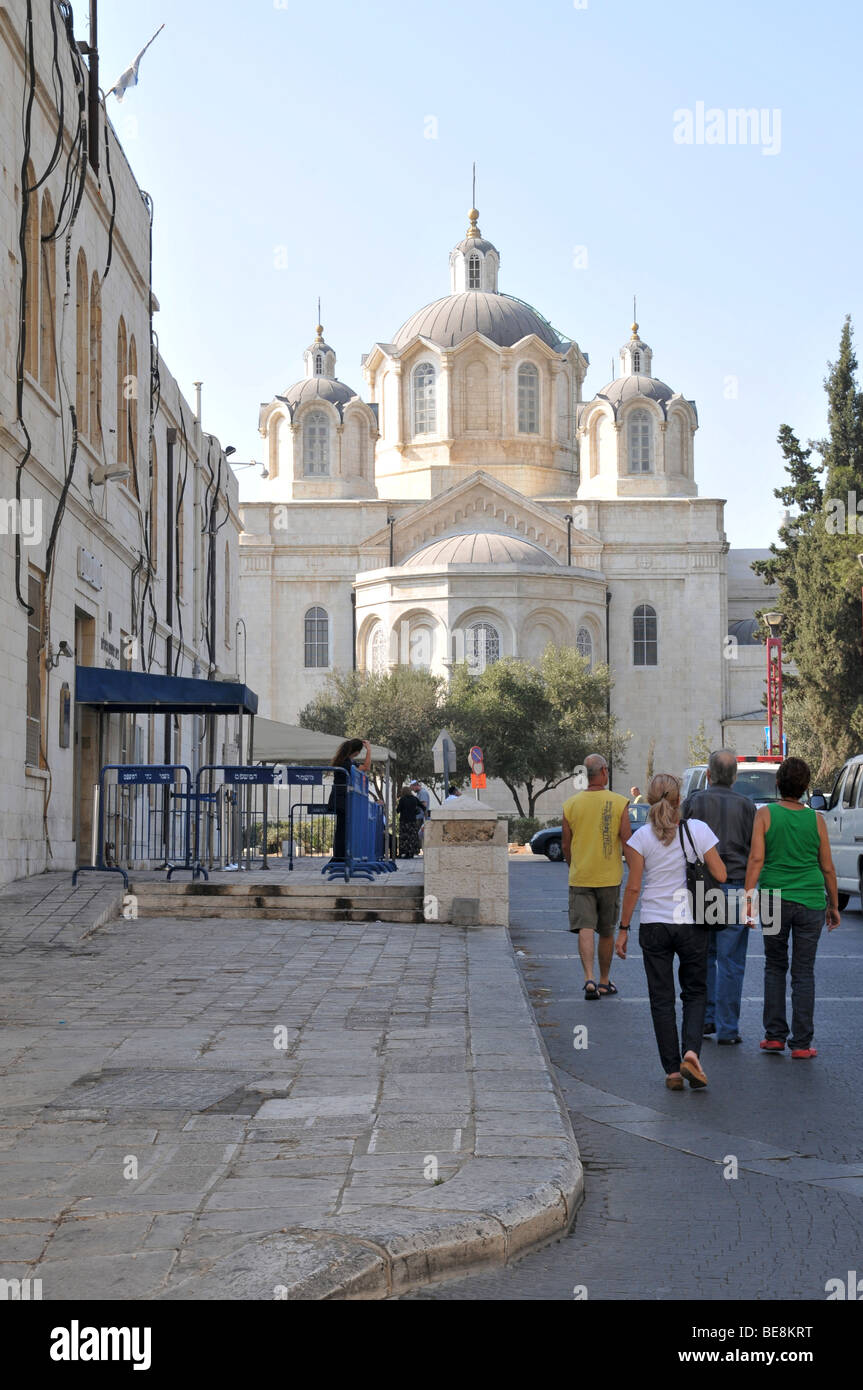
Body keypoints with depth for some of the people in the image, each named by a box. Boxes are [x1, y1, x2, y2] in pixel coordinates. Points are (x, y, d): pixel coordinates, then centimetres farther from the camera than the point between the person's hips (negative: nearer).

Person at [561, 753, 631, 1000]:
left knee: (585, 929, -4)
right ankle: (604, 982, 24)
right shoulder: (618, 803, -6)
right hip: (609, 877, 0)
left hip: (580, 877, 0)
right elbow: (628, 842, -7)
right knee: (606, 932, 14)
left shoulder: (571, 804, -1)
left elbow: (565, 845, 5)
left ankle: (589, 978, -22)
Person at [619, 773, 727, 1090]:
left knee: (662, 998, 9)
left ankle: (672, 1069, 7)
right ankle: (691, 1052, -8)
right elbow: (721, 876, -4)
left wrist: (623, 928, 3)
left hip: (654, 925, 0)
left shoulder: (641, 837, -6)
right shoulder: (699, 830, -4)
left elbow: (633, 887, -5)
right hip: (692, 924, 0)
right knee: (695, 992, 14)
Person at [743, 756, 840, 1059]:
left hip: (774, 900, 0)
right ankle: (801, 1043, 3)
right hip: (810, 903, 0)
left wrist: (748, 898, -11)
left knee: (775, 968, 14)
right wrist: (834, 905, 16)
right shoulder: (816, 820, 2)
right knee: (804, 973, 4)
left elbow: (756, 859, -11)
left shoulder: (765, 815, -3)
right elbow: (828, 868, 7)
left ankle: (775, 1035, 14)